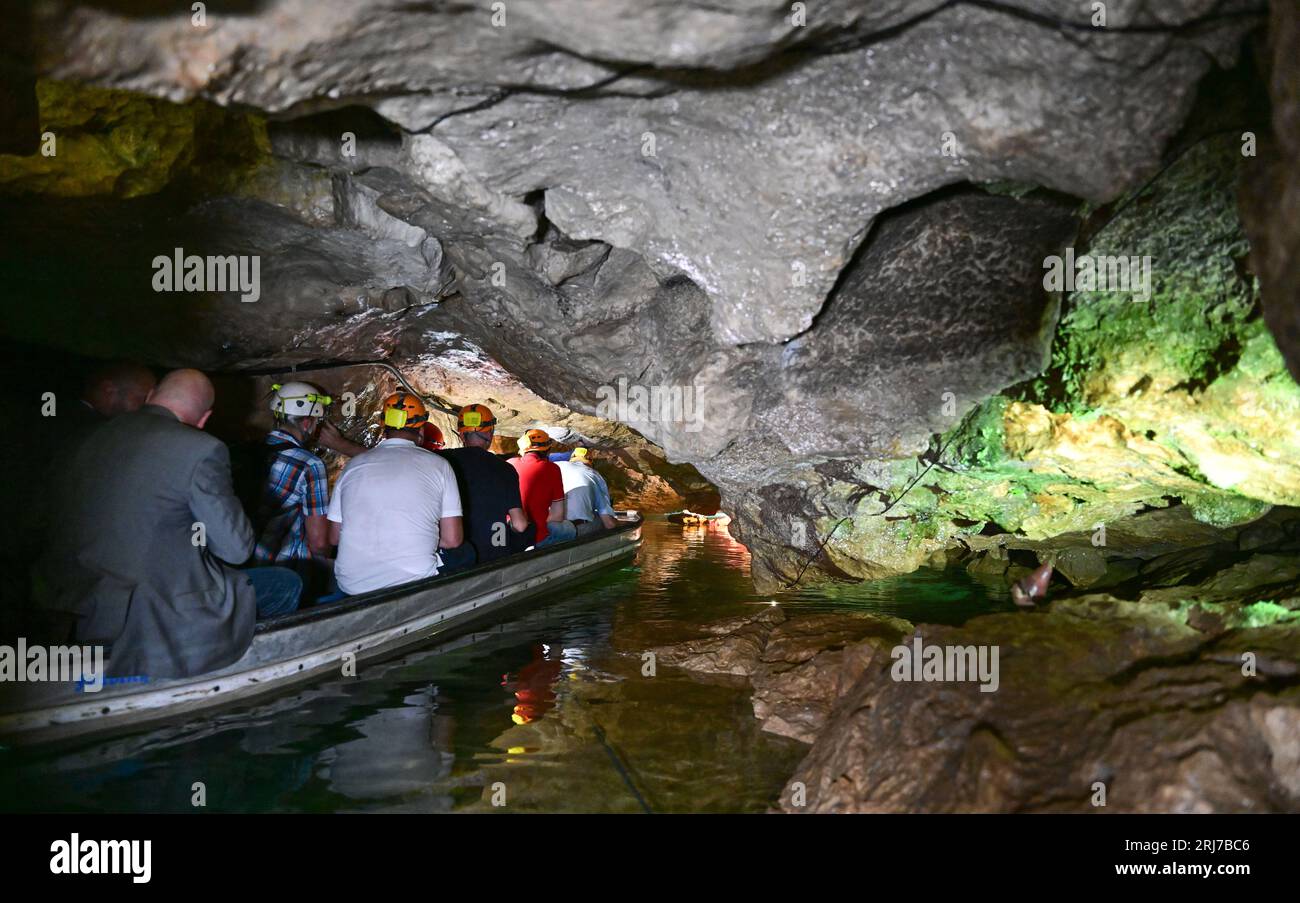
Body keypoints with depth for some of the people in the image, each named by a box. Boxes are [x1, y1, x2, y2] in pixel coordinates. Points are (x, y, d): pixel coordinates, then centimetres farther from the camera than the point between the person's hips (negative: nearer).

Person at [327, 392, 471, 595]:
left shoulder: (353, 465, 7)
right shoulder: (438, 465, 0)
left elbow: (334, 537, 10)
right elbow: (452, 539, -1)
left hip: (351, 586, 4)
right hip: (413, 584, -4)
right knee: (466, 552, 23)